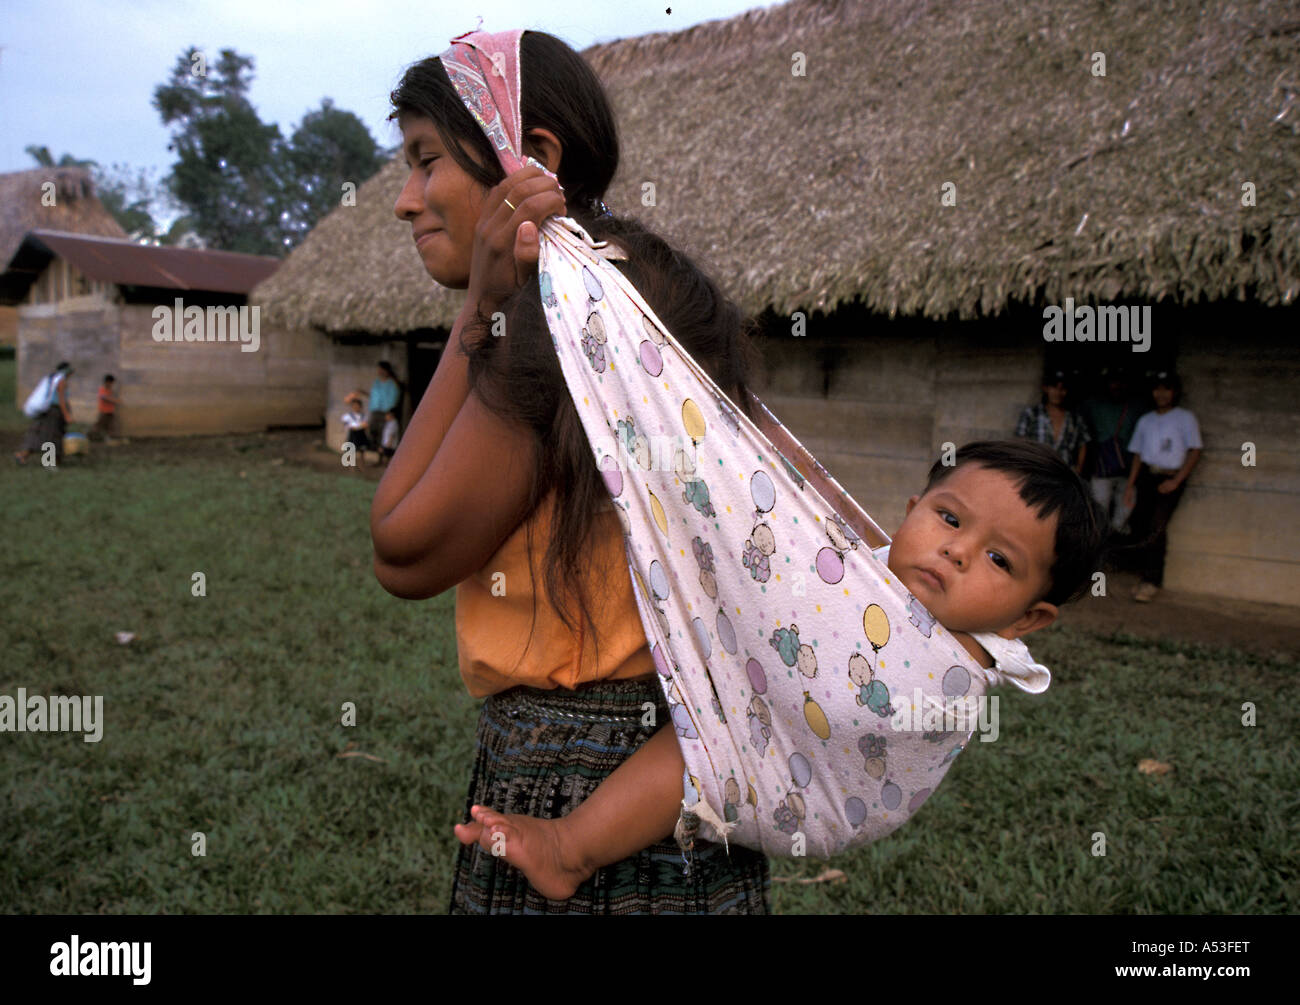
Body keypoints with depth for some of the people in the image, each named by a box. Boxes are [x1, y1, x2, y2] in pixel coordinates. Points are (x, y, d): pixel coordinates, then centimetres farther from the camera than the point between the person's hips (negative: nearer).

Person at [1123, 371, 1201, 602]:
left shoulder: (1185, 418, 3)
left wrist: (1175, 481, -12)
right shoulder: (1145, 420, 18)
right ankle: (1146, 577, 5)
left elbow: (1194, 451, -3)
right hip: (1146, 477, 5)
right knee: (1138, 525, -5)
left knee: (1156, 527, -17)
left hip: (1170, 478, -5)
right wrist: (1130, 484, 11)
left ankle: (1152, 582, -14)